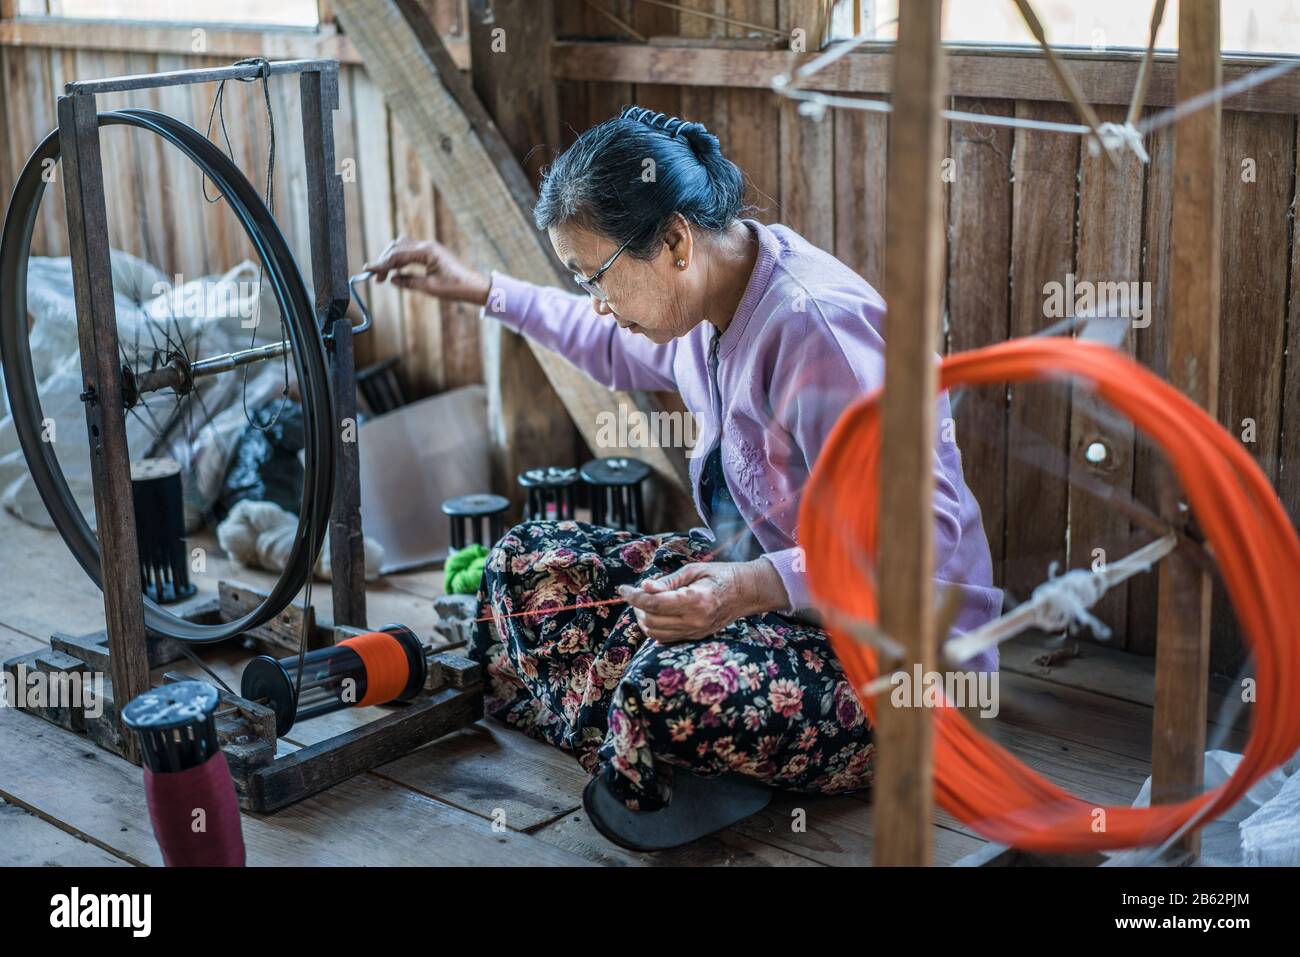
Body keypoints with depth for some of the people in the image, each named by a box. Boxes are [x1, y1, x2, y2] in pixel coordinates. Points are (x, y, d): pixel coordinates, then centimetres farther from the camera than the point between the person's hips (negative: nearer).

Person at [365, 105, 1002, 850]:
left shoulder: (812, 323, -27)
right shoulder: (721, 296, 2)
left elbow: (929, 533, -31)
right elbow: (626, 352, 28)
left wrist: (755, 587, -41)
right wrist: (484, 291, 28)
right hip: (762, 577, 10)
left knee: (668, 692, -38)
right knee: (526, 563, 5)